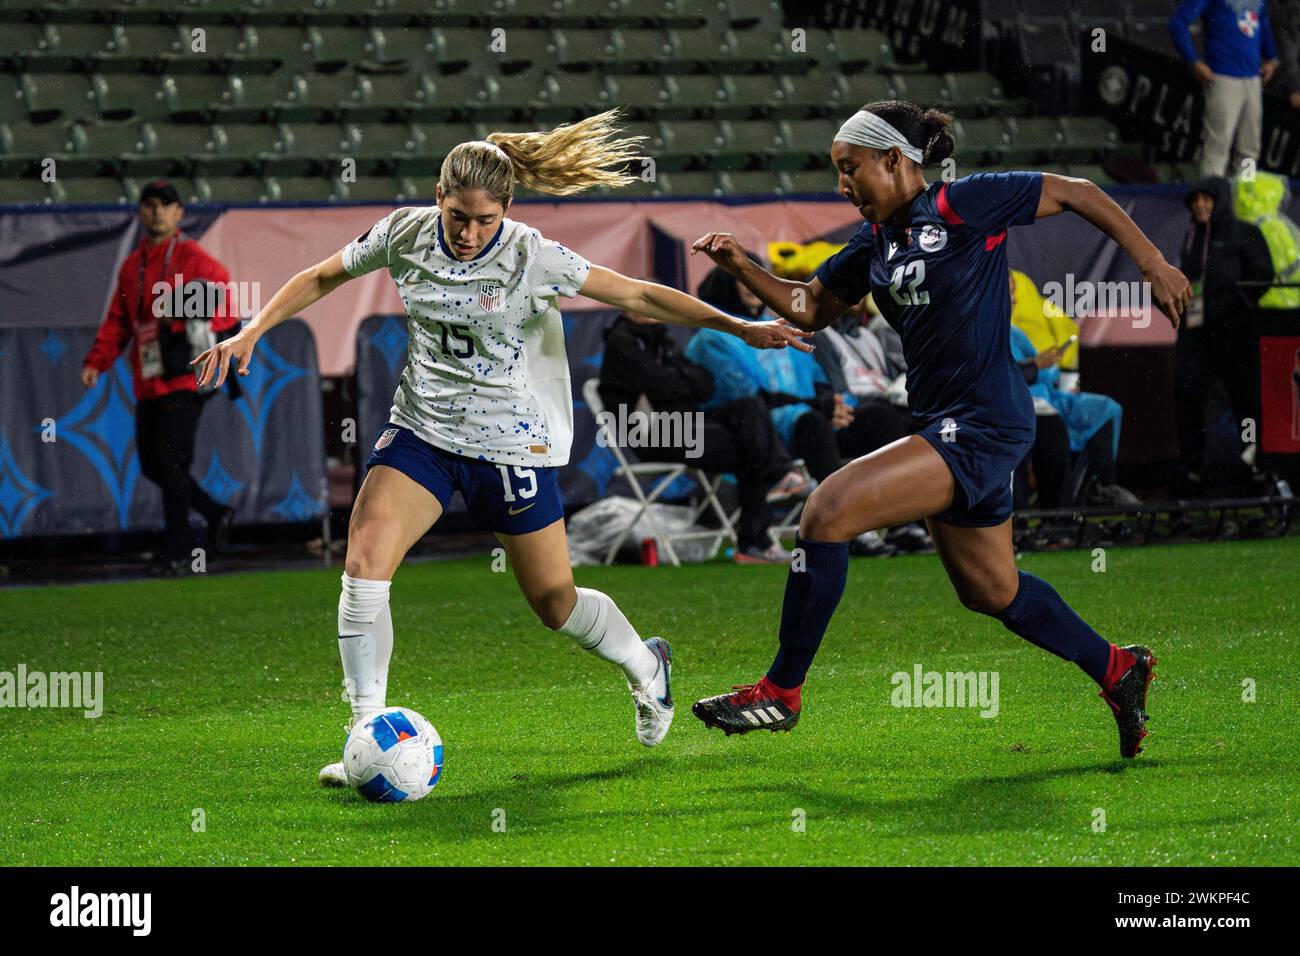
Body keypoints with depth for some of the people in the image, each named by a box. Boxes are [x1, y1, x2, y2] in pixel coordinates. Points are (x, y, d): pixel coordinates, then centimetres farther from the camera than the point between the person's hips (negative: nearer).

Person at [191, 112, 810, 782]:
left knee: (554, 602, 6)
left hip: (511, 443, -3)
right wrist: (252, 332, 1)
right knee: (364, 560, -19)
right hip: (421, 429, 3)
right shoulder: (404, 235, -6)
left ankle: (645, 665, 40)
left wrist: (737, 327, -17)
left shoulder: (531, 257, -17)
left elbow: (638, 296, -12)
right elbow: (321, 279, 10)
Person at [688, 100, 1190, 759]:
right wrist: (740, 267, 4)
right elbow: (809, 308, 20)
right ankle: (1116, 669, 39)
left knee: (830, 510, -19)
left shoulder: (965, 205, -12)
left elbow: (1077, 193, -5)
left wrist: (1153, 265, -6)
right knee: (990, 591, 19)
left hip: (981, 427, -9)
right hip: (944, 427, 9)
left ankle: (781, 691, -10)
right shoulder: (874, 241, 10)